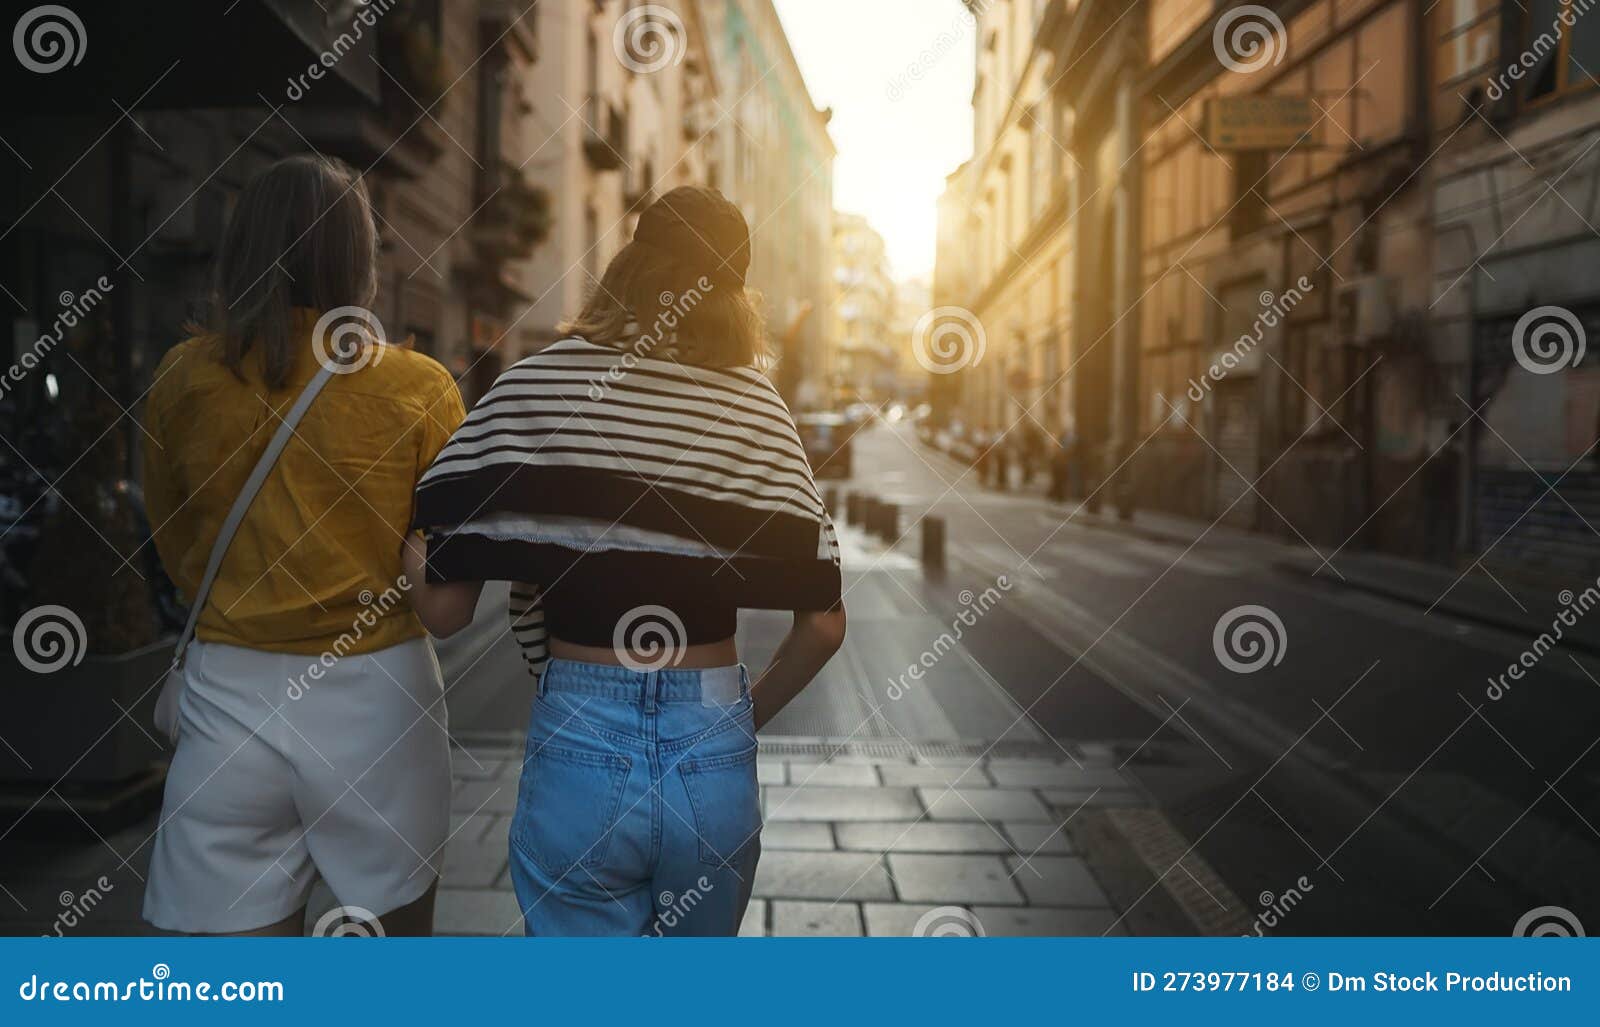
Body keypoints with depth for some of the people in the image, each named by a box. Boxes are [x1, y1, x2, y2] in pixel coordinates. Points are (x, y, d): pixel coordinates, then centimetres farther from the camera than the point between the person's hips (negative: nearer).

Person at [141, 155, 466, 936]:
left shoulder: (183, 378, -2)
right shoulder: (418, 388, -10)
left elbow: (175, 553, 10)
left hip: (229, 693, 2)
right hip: (373, 694, -1)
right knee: (399, 928, 20)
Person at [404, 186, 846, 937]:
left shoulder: (532, 388, -4)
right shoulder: (755, 407, 0)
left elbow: (443, 609, -5)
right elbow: (822, 624, -3)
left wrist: (414, 557, 16)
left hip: (578, 754, -2)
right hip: (714, 760, 2)